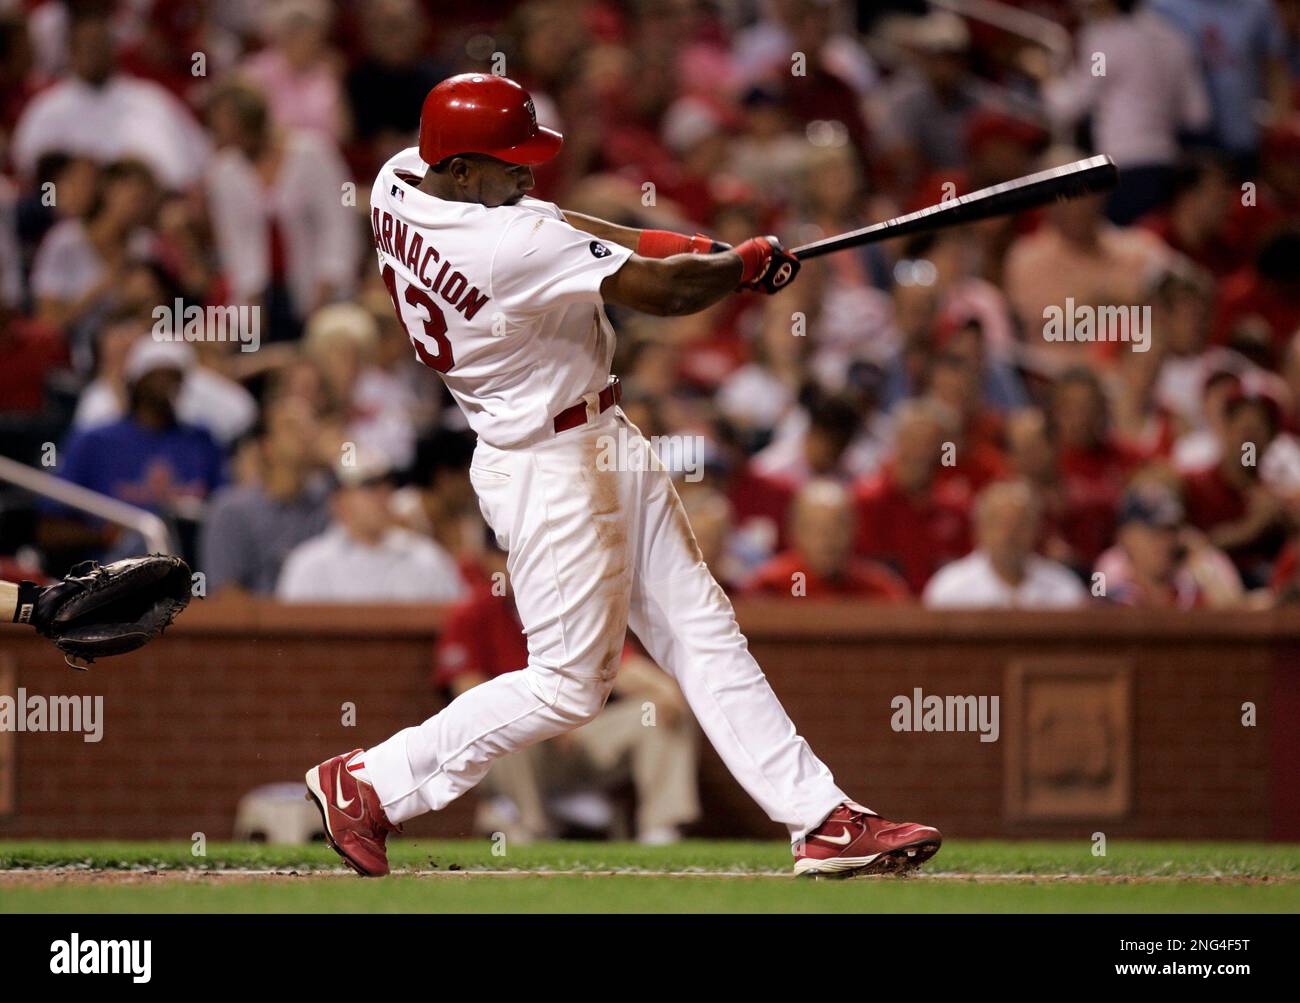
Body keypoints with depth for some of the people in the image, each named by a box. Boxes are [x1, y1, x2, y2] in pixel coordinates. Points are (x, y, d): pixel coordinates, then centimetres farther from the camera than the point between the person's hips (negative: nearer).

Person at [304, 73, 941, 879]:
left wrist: (663, 243, 2)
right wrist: (749, 262, -5)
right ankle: (367, 784, 10)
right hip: (551, 469, -10)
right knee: (569, 685, 0)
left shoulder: (400, 184, -3)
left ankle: (822, 819, 11)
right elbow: (659, 292, -24)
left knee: (703, 633, 9)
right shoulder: (512, 246, -29)